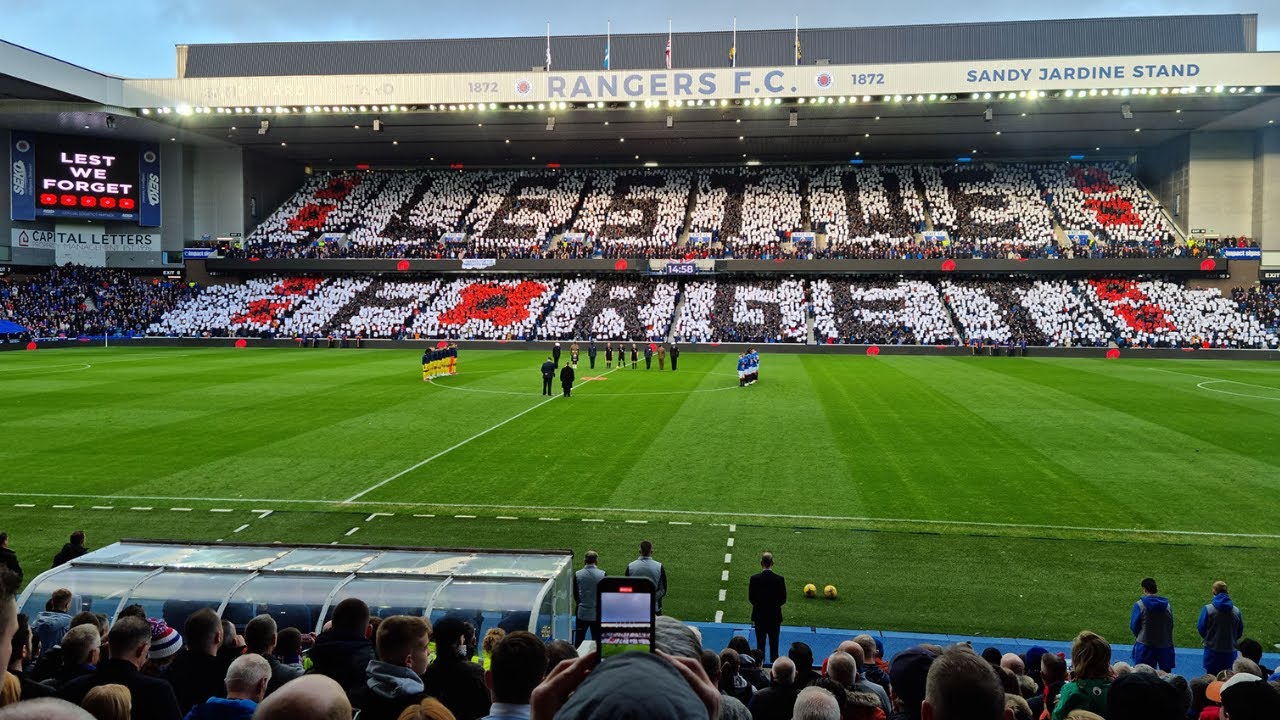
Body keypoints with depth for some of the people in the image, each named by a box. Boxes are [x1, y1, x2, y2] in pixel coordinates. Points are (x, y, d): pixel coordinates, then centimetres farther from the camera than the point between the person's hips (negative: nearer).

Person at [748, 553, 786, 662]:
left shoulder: (754, 579, -15)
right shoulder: (779, 579, -15)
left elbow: (751, 598, -8)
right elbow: (783, 599, -7)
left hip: (759, 616, 0)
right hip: (775, 616, 0)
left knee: (760, 644, 13)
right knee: (774, 644, 13)